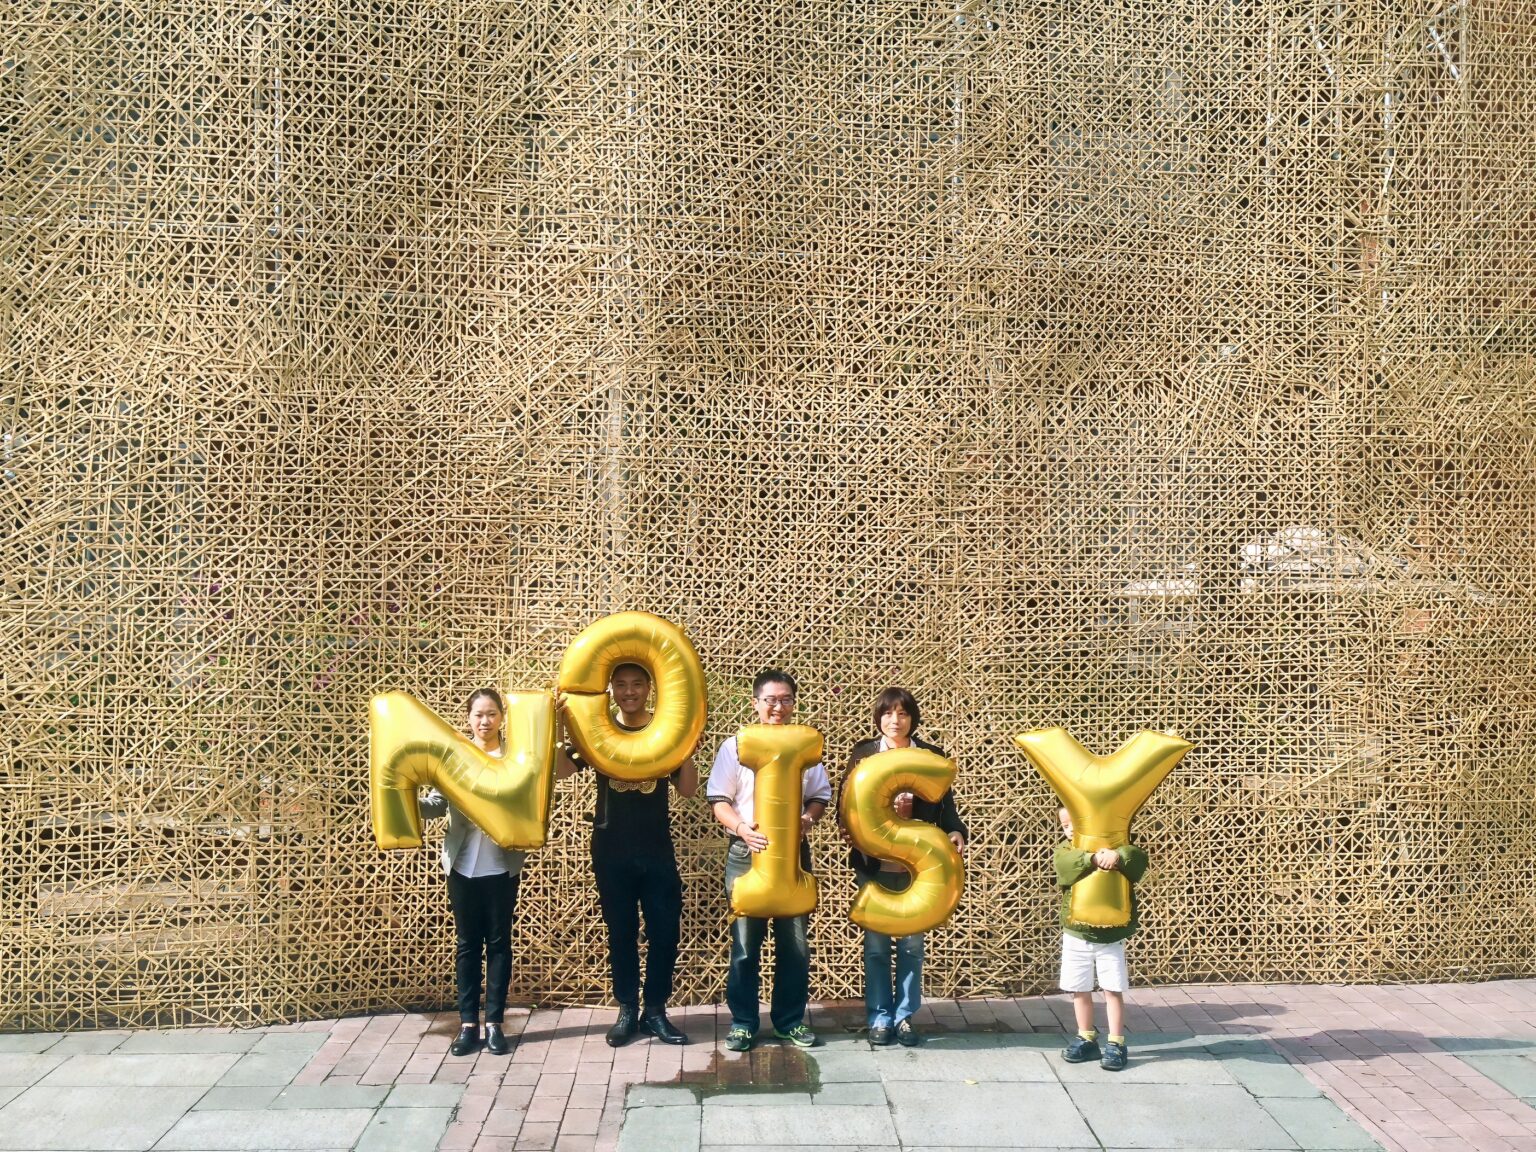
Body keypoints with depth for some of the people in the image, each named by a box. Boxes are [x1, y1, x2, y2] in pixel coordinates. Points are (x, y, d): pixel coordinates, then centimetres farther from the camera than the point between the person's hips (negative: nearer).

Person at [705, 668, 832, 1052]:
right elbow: (719, 800, -2)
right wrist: (741, 828, -20)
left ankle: (790, 1019, 21)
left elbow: (820, 795, 10)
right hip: (747, 852, -2)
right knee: (745, 942, 3)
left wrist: (808, 819, -12)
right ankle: (742, 1021, 15)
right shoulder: (735, 746, 0)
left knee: (794, 941, 7)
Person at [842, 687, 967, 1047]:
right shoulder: (862, 753, 2)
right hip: (874, 864, 0)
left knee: (912, 943, 8)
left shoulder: (932, 756, 3)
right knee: (876, 943, 6)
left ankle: (905, 1016, 19)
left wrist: (956, 832, -15)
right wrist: (849, 832, -16)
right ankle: (879, 1017, 17)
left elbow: (945, 805, 2)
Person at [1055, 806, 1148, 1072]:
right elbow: (1066, 865, -24)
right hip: (1076, 935, 2)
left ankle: (1116, 1044, 11)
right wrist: (1093, 858, -40)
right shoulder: (1064, 849, -1)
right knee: (1080, 990, 11)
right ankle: (1086, 1040, 25)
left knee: (1113, 989, 2)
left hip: (1111, 936, -2)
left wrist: (1118, 855, -41)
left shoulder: (1113, 845, -3)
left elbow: (1138, 857, -22)